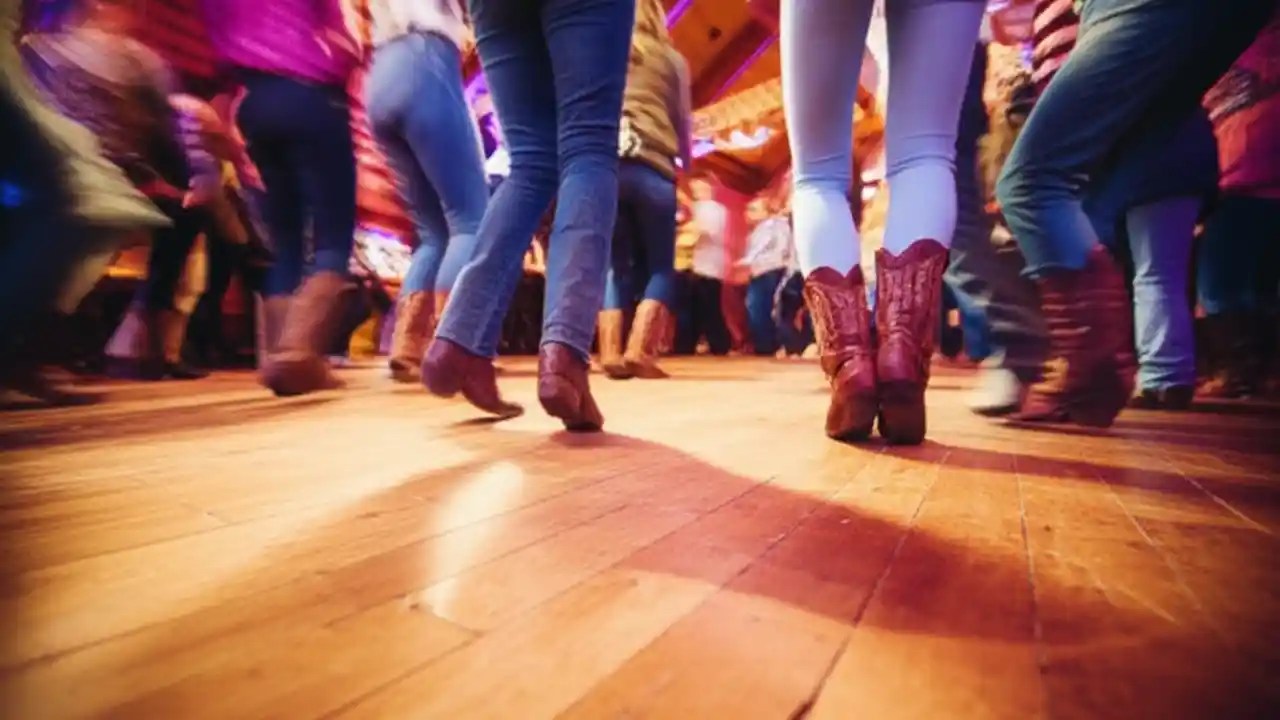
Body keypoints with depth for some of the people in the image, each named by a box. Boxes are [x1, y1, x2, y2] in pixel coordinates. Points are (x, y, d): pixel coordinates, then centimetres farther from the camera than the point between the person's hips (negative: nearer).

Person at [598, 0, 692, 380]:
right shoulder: (672, 59, 19)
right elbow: (683, 125, 22)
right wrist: (688, 171, 33)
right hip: (651, 168, -2)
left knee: (618, 265, 8)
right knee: (660, 265, 6)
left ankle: (610, 352, -5)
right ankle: (639, 350, -10)